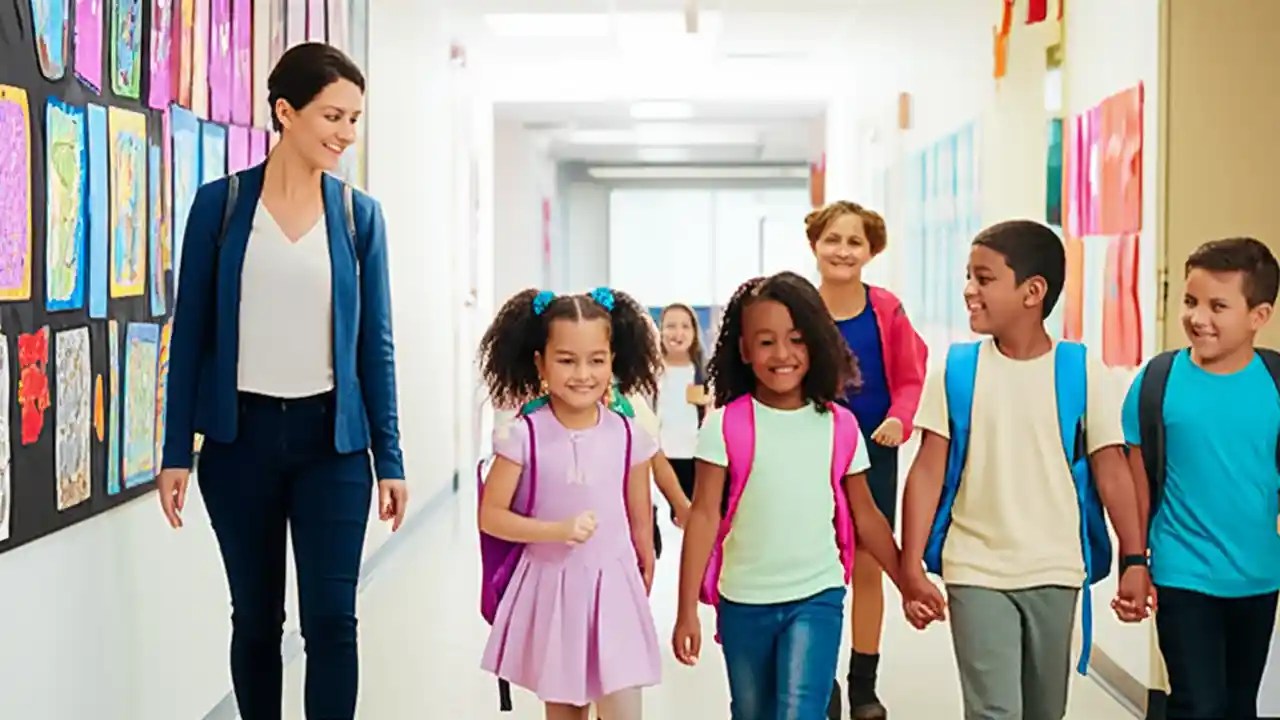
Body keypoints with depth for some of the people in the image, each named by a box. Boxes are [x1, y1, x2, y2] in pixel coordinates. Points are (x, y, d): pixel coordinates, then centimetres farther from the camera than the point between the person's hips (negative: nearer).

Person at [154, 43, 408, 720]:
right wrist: (177, 450, -2)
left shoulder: (360, 215, 3)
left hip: (331, 437, 0)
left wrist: (389, 457, 2)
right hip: (241, 436, 0)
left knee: (331, 619, -5)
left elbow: (375, 343, 5)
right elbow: (191, 332, 1)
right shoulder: (220, 203, -1)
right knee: (255, 618, 11)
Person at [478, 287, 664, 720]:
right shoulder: (525, 436, -10)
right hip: (550, 589, 0)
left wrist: (644, 580, 13)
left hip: (614, 589, 1)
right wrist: (558, 529, -19)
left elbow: (640, 521, 5)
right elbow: (491, 516, -7)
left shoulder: (629, 435, -5)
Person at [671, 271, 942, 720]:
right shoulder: (726, 425, -7)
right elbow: (704, 516, -7)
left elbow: (865, 515, 9)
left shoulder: (839, 426, -2)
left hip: (817, 598, 0)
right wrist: (687, 610, -9)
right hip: (743, 601, 0)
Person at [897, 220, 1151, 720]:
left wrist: (1134, 558, -6)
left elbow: (1110, 470, -2)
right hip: (976, 573, -1)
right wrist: (911, 564, -9)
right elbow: (928, 469, -4)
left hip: (1055, 573, 1)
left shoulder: (1082, 373, -5)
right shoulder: (955, 370, -4)